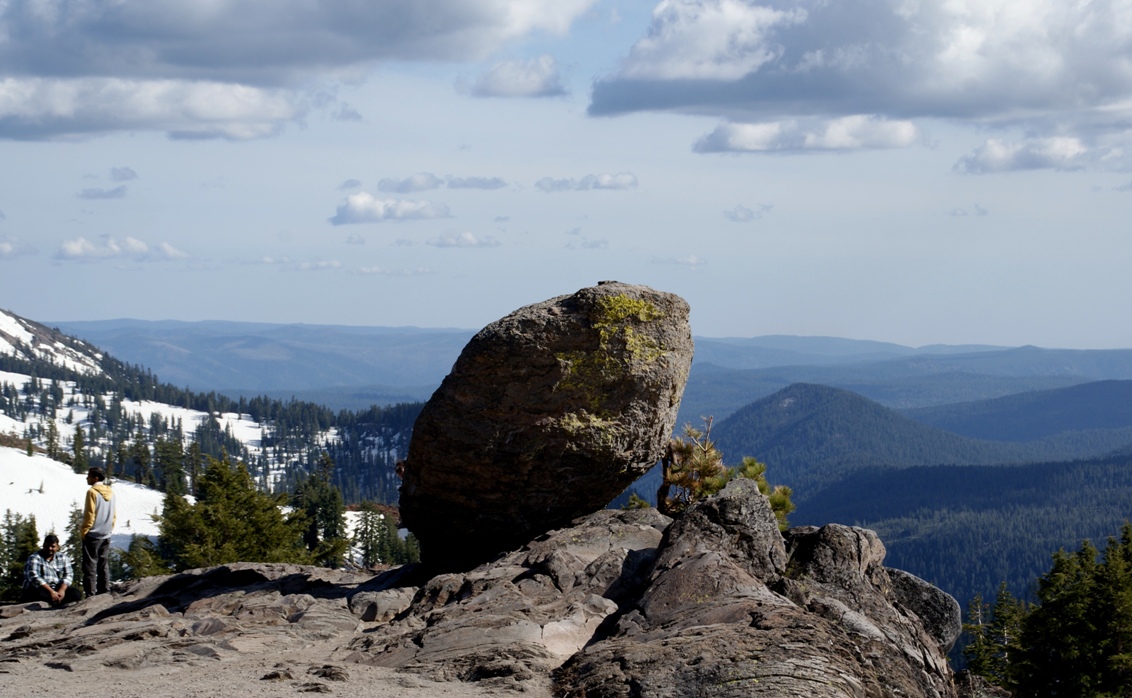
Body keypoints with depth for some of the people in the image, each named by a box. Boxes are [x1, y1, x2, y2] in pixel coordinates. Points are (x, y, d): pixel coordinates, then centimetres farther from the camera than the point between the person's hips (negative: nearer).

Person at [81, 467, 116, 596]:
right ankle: (104, 592, 9)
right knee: (104, 565, 10)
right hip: (106, 535, 7)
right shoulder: (110, 493, 9)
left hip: (92, 534, -7)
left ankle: (90, 594, -8)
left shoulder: (92, 492, -13)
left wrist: (83, 532, -7)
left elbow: (89, 514, -14)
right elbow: (114, 514, 13)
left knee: (90, 566, -5)